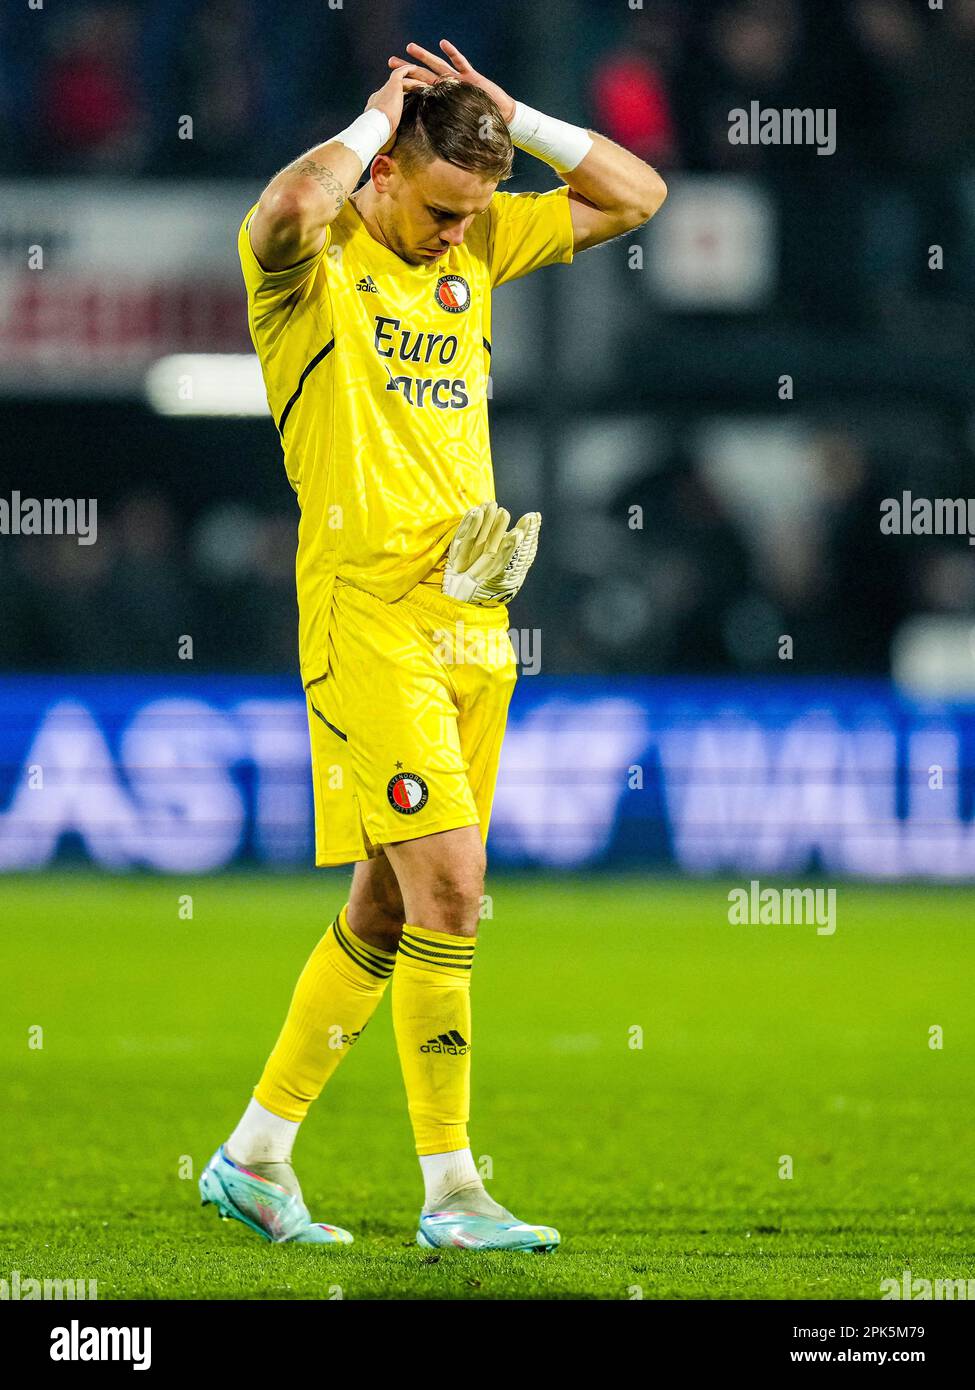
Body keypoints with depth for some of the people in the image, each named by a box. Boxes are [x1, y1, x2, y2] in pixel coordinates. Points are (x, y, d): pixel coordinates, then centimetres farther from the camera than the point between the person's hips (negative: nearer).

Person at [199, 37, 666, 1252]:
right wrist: (372, 123, -15)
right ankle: (450, 1192, -8)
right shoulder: (317, 259, -7)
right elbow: (282, 216, -32)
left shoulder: (480, 242, 13)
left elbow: (638, 196, 17)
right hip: (368, 618, -7)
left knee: (389, 906, 11)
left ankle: (255, 1157, 21)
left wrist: (508, 117, 5)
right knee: (448, 886, -13)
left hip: (472, 617, 8)